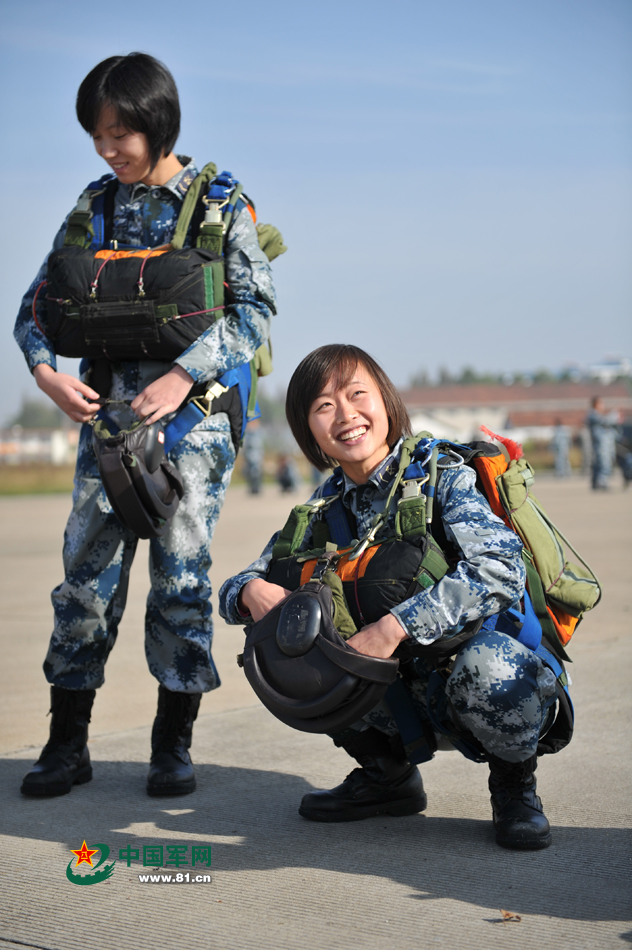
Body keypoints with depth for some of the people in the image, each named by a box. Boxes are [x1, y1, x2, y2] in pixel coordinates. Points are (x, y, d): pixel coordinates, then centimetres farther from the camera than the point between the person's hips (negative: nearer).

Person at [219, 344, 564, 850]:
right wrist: (252, 590, -19)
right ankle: (387, 774, 9)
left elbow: (501, 570, -29)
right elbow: (238, 591, 7)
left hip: (504, 674, -5)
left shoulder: (444, 474, -13)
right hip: (411, 690, 5)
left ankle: (514, 782, -5)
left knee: (483, 664, -39)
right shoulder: (327, 507, 4)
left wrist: (396, 625, -35)